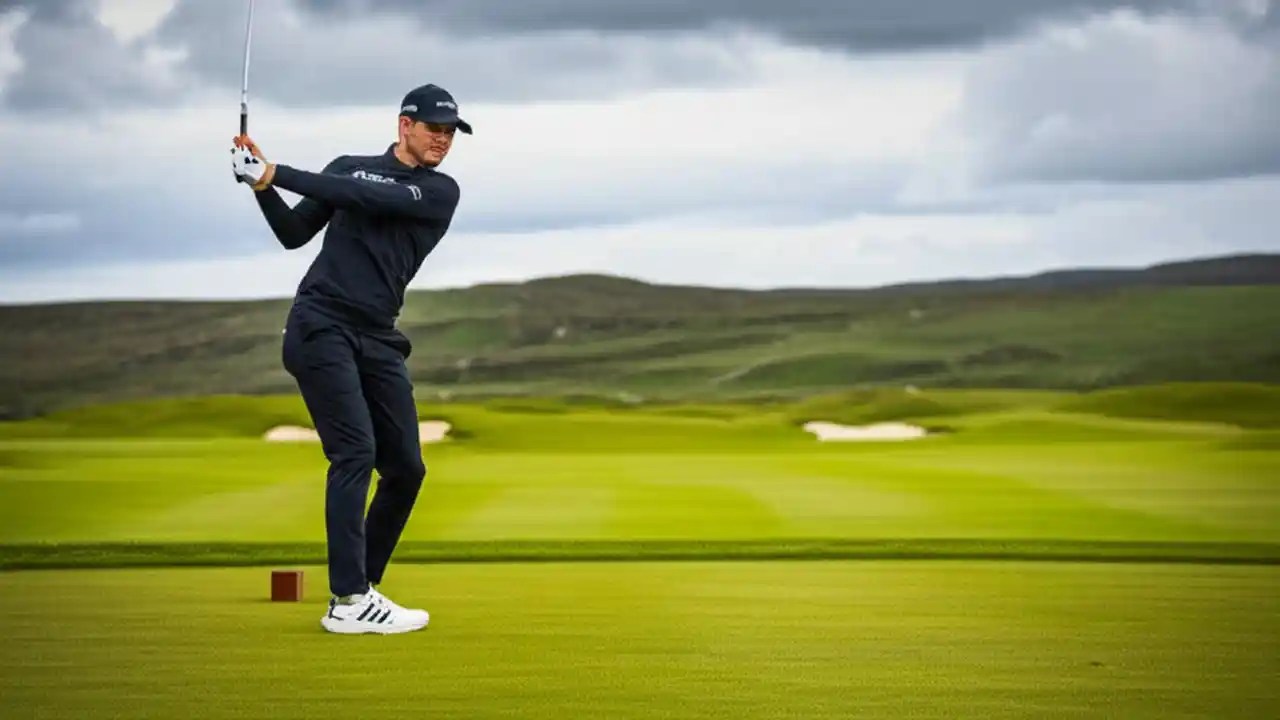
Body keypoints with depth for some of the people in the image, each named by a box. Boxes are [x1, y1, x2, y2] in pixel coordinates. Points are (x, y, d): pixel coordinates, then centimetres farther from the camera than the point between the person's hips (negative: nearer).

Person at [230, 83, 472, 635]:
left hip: (377, 339, 4)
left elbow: (370, 198, -9)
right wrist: (262, 187, -8)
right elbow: (294, 234, 9)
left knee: (406, 469, 1)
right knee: (356, 452, -17)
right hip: (321, 326, -4)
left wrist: (276, 173, -12)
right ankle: (349, 602, -20)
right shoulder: (348, 167, 10)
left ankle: (361, 587, 15)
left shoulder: (440, 192, 6)